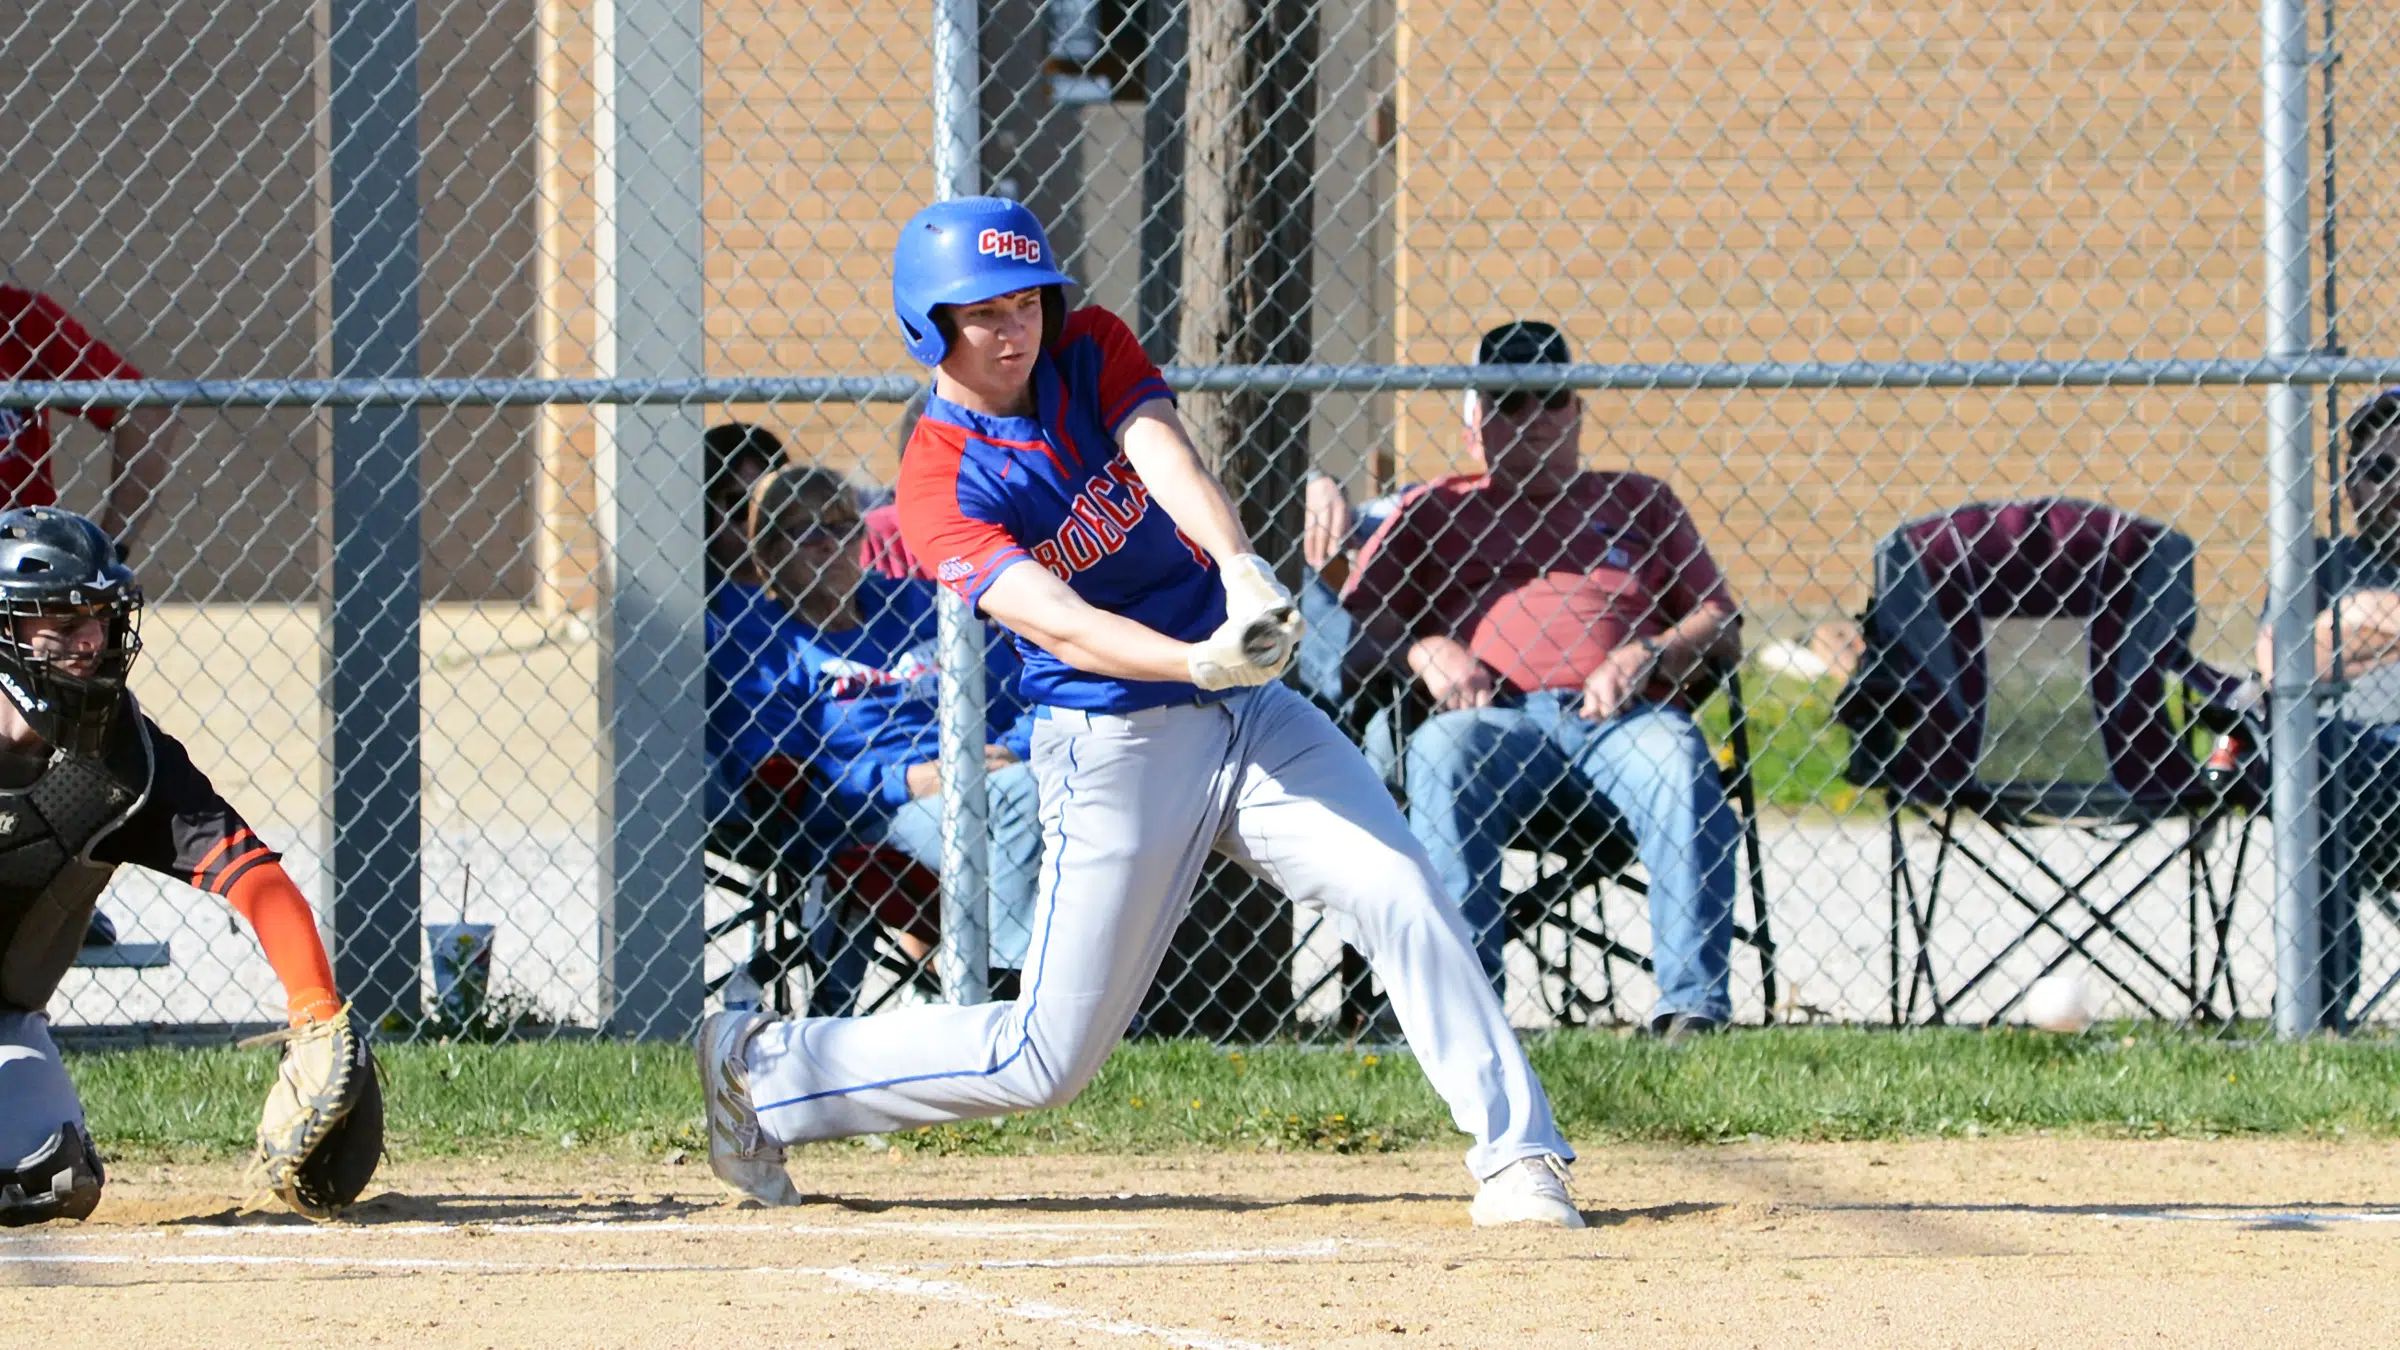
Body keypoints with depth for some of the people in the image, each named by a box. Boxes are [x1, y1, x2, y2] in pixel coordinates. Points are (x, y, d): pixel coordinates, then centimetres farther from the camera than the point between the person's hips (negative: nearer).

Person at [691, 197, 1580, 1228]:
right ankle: (765, 1070, 18)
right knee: (1044, 1060, 0)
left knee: (1402, 895, -16)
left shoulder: (1093, 352, 1)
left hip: (1249, 713, 5)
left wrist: (1239, 567, -39)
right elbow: (1054, 622, -28)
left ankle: (1516, 1153, -13)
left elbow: (1168, 462, -18)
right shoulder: (940, 485, -14)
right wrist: (1195, 663, -46)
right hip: (1115, 746, -5)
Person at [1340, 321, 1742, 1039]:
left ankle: (1694, 1003, -40)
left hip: (1624, 713, 0)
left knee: (1679, 766, -35)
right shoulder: (1436, 511, 29)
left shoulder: (1638, 501, 29)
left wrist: (1648, 655, -3)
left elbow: (1723, 627, 19)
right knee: (1442, 757, -37)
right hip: (1493, 715, 0)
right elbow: (1359, 621, 18)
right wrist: (1424, 651, -5)